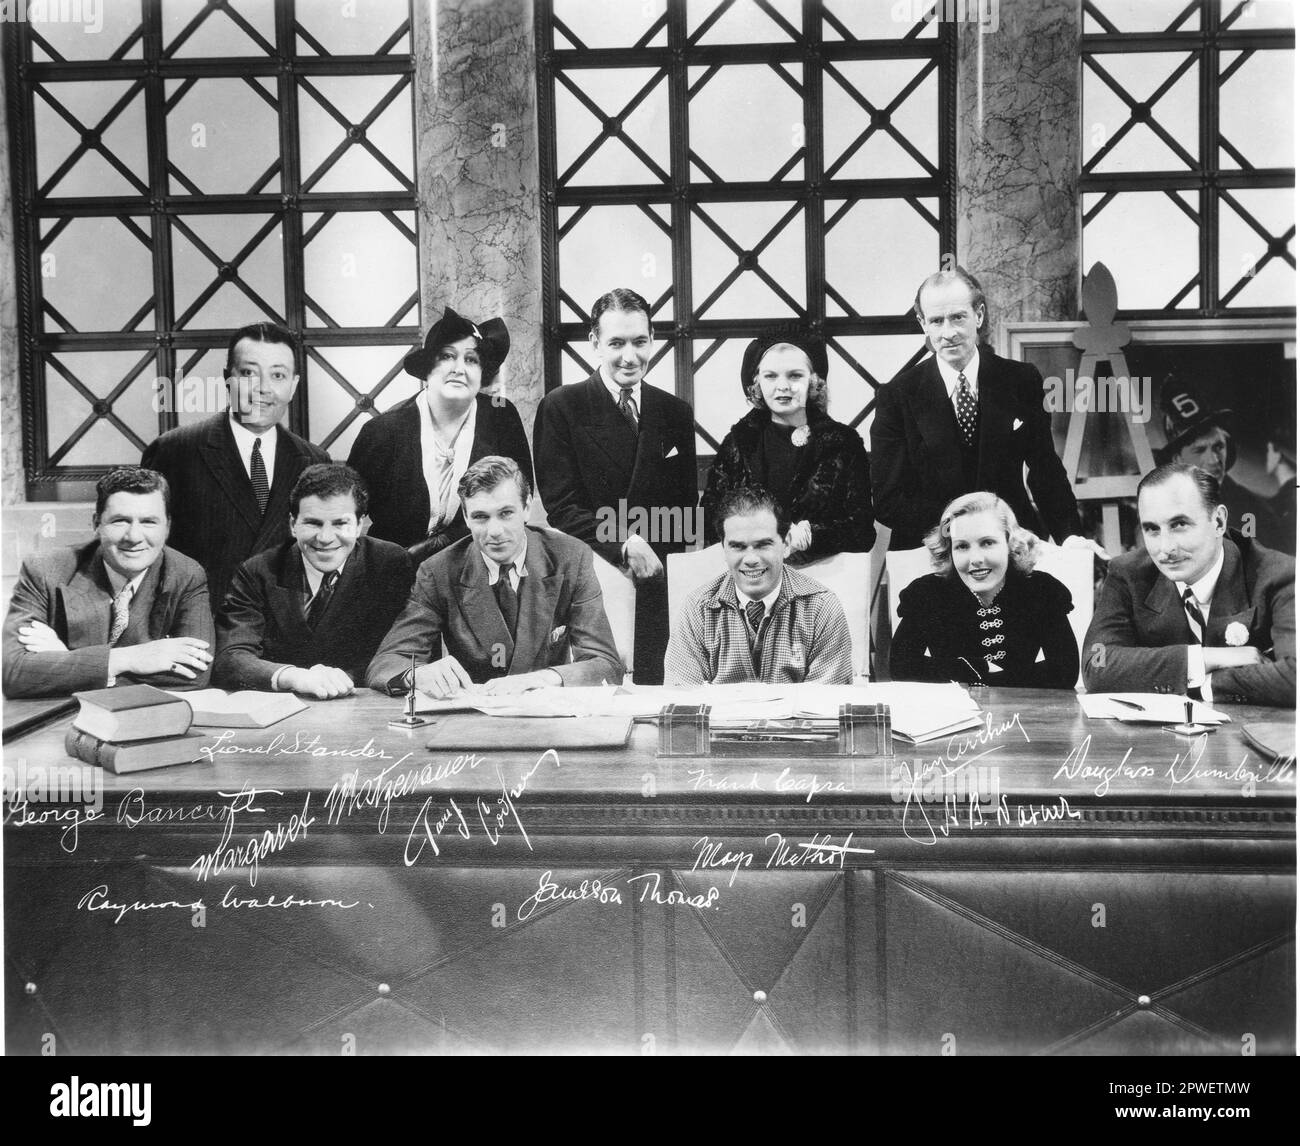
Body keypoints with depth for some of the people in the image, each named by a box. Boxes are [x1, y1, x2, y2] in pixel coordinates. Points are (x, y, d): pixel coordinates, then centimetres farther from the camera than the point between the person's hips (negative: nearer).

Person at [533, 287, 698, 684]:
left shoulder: (676, 413, 13)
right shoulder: (561, 408, 1)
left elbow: (686, 505, 14)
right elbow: (561, 506, -5)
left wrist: (653, 554, -2)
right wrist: (623, 546, -17)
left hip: (657, 585, 3)